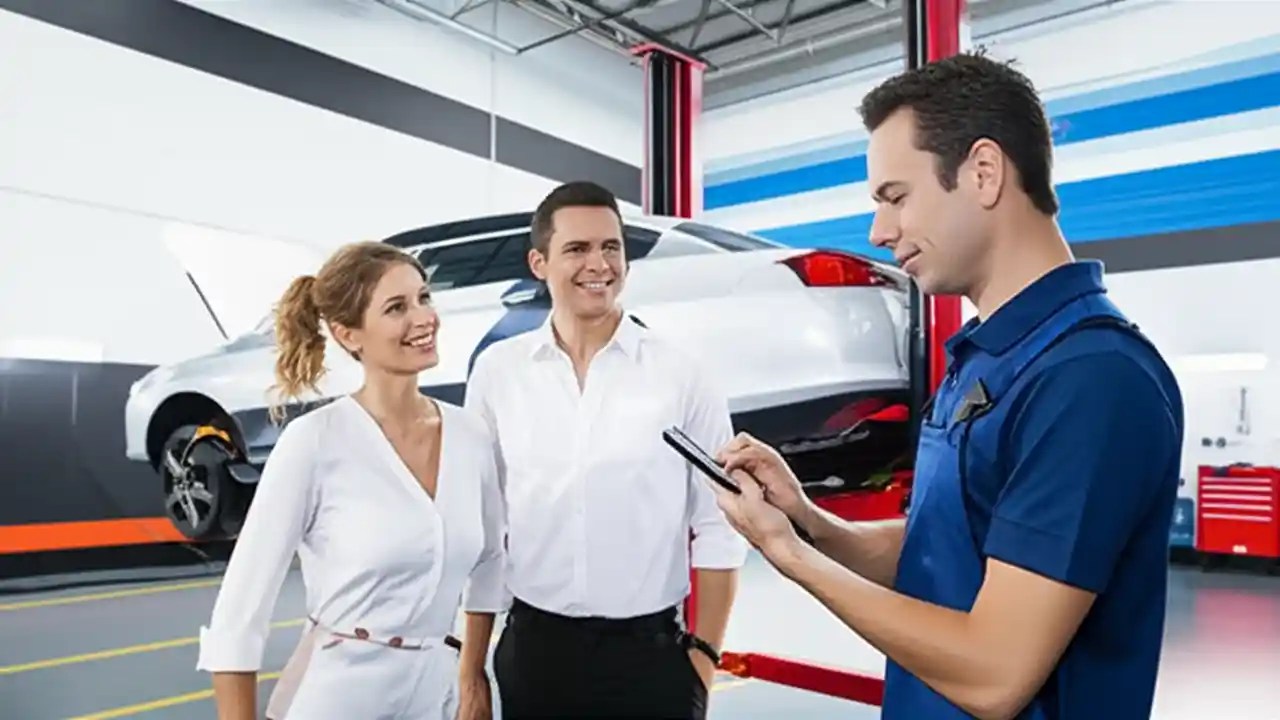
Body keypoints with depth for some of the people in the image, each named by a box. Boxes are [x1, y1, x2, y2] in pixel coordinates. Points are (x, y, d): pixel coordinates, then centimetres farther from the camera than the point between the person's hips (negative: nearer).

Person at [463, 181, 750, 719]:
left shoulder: (681, 375, -7)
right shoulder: (497, 372, -3)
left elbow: (718, 528, -2)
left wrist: (703, 655, -3)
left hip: (650, 652, -1)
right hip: (533, 649, 1)